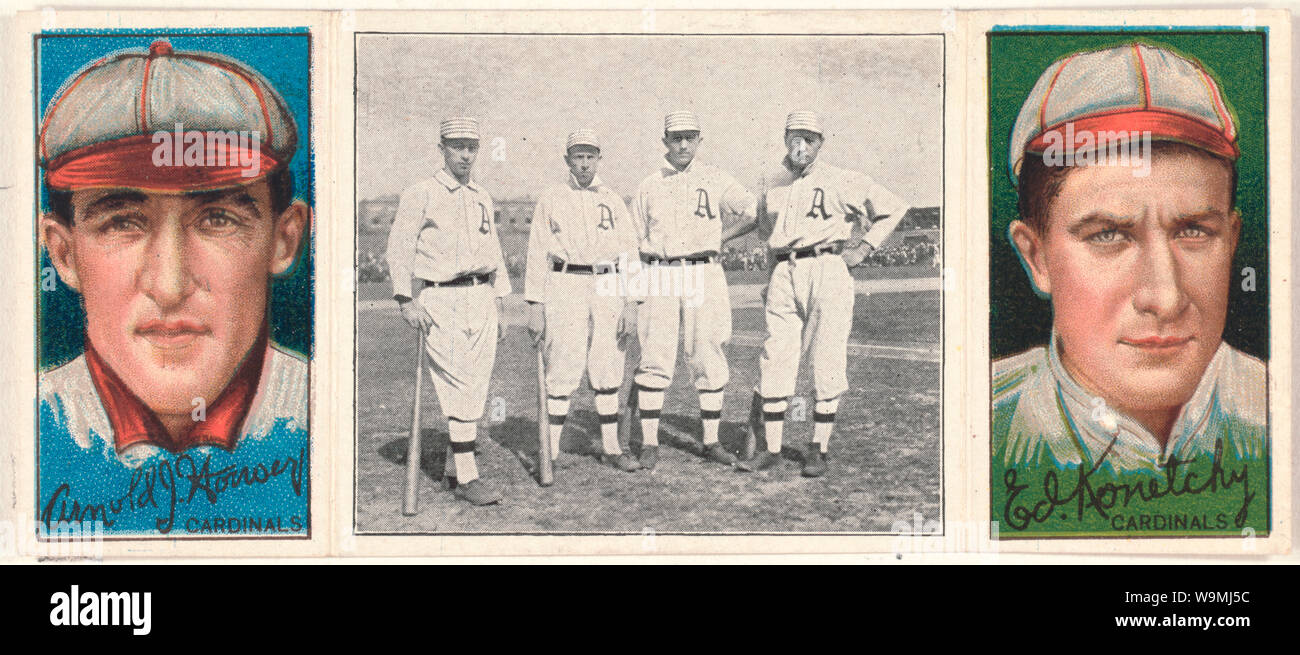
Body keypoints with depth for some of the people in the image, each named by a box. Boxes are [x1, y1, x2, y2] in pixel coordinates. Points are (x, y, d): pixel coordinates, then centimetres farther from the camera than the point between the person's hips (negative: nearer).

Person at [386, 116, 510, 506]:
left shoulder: (482, 197, 16)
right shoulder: (419, 195, -2)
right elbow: (399, 250, -5)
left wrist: (499, 305, 18)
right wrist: (406, 300, -15)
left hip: (480, 298, 6)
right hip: (439, 301, -6)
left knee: (476, 388, 3)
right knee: (460, 385, -13)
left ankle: (457, 470, 13)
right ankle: (467, 478, -13)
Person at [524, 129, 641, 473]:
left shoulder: (613, 201, 11)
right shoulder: (550, 200, 6)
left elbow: (629, 254, 8)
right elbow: (537, 255, 4)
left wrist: (630, 305, -1)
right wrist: (535, 307, -2)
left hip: (607, 289, 2)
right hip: (565, 288, -2)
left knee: (608, 372, 6)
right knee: (562, 373, -6)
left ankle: (611, 447, 14)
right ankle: (551, 451, 1)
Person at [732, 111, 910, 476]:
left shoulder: (839, 181, 1)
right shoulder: (773, 187, 15)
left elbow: (894, 208, 4)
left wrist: (864, 248, -1)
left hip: (827, 271, -4)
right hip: (784, 274, 4)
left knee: (828, 363, -3)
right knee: (775, 360, -1)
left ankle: (819, 450, 5)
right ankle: (772, 449, 6)